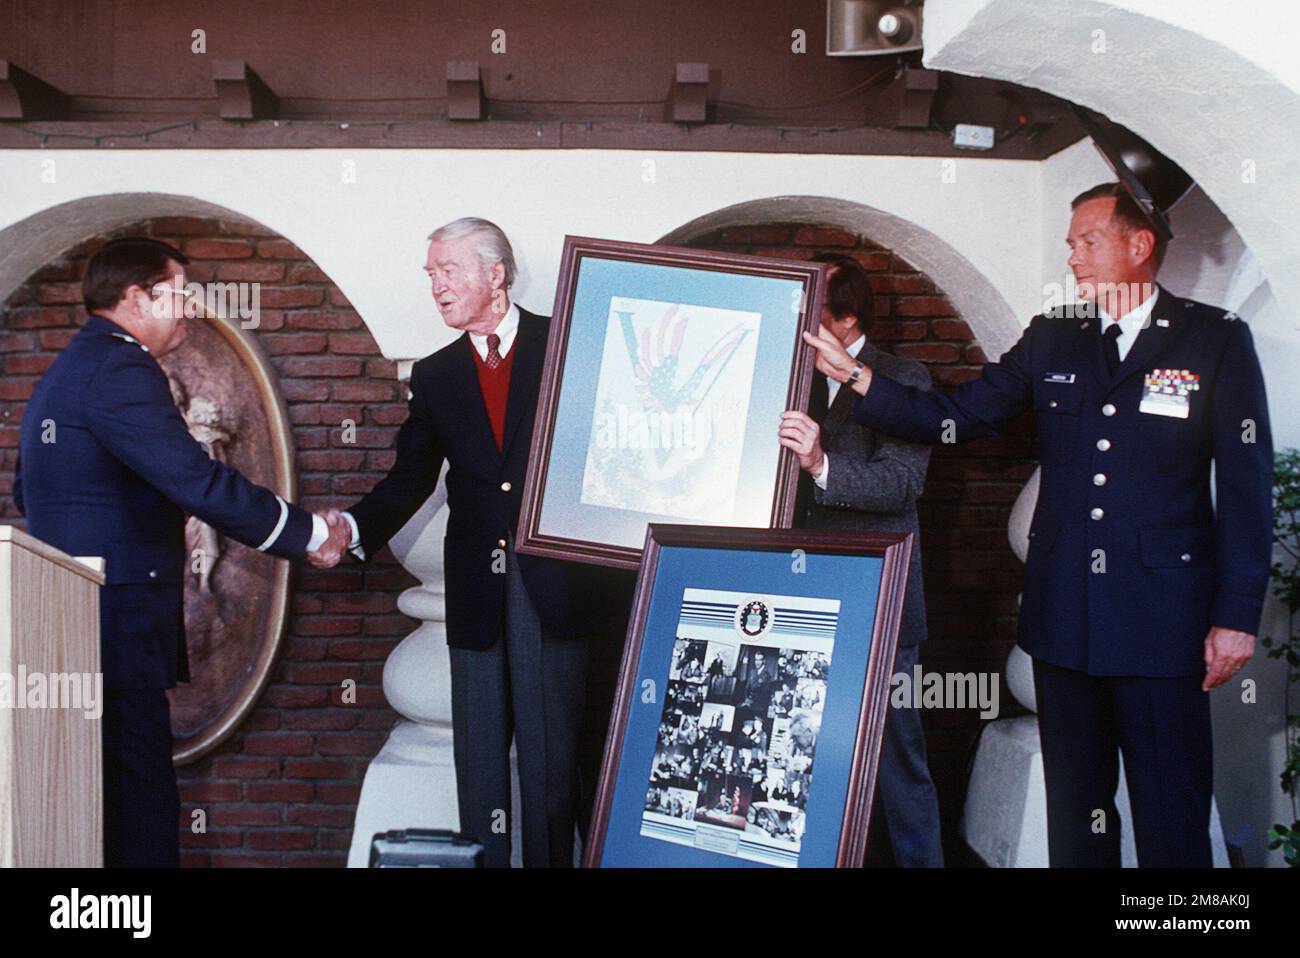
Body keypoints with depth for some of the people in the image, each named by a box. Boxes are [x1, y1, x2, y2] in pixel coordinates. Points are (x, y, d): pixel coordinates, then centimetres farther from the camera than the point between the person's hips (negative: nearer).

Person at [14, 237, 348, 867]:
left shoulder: (61, 371, 21)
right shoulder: (120, 368, -12)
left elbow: (26, 491, 29)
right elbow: (199, 481, -19)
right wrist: (308, 533, -10)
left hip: (70, 614, 10)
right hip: (118, 618, -10)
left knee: (113, 790, 11)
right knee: (141, 792, -9)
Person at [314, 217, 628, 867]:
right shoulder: (436, 375, 13)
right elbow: (410, 480, 8)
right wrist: (352, 527, -10)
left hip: (553, 580, -3)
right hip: (476, 589, 3)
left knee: (550, 745, 1)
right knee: (478, 751, 7)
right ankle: (484, 857, 16)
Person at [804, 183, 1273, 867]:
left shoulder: (1216, 339, -1)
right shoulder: (1052, 338, 11)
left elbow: (1246, 486, -3)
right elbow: (951, 419, 8)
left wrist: (1236, 616, -8)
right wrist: (856, 375, -4)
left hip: (1165, 615, -4)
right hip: (1065, 611, 4)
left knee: (1171, 812, 1)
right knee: (1074, 808, 13)